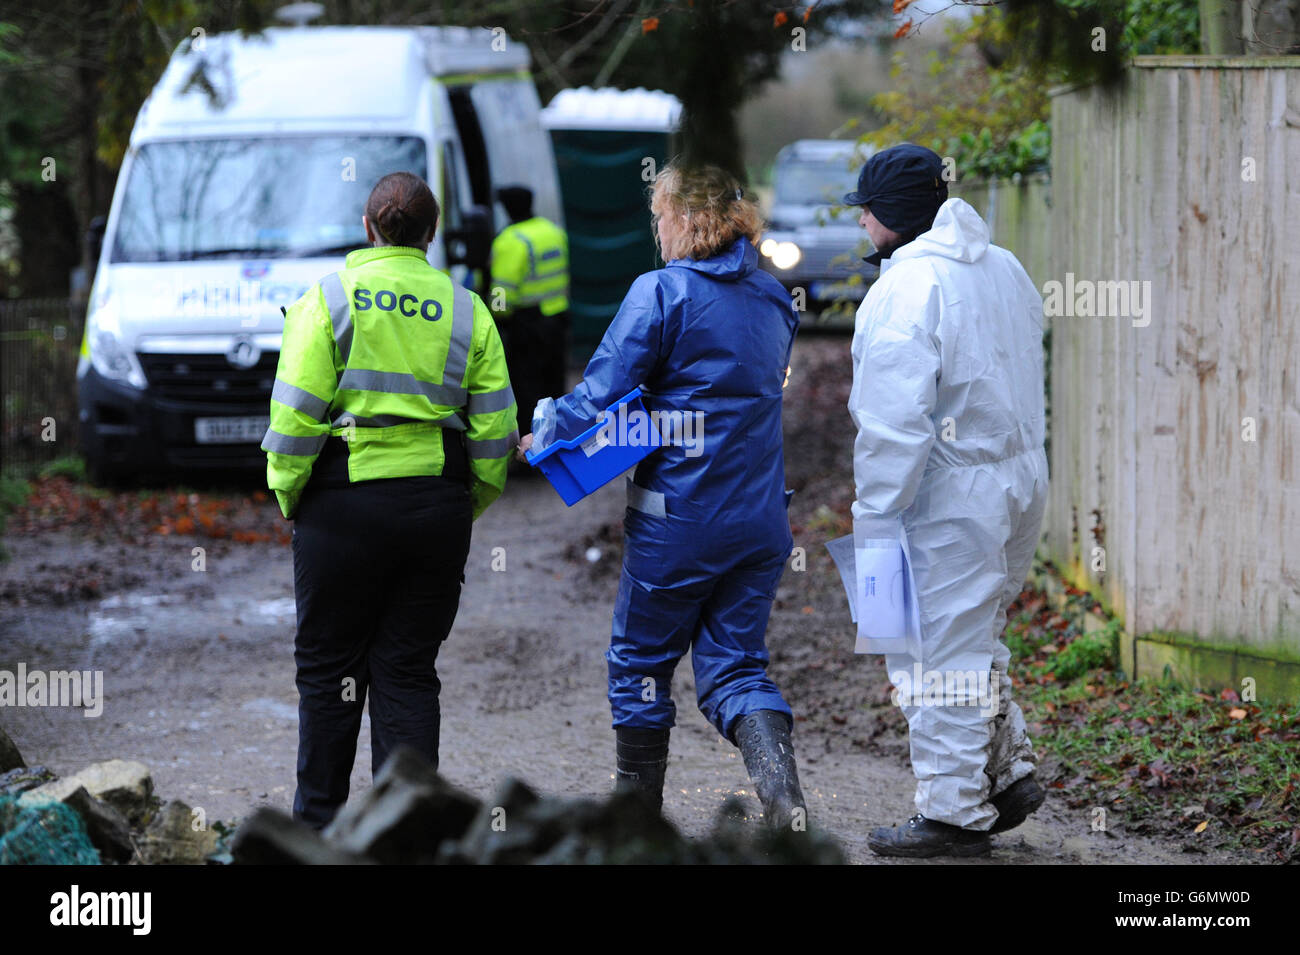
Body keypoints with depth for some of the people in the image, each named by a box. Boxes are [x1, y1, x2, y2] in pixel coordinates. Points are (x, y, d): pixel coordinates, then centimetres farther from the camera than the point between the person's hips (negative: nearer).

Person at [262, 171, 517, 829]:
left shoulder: (329, 298, -3)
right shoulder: (466, 311, 6)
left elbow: (296, 415, -8)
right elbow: (495, 432, 4)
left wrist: (288, 493, 4)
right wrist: (462, 507, 15)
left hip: (344, 503, -3)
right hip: (438, 509, 3)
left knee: (328, 669, 8)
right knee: (409, 671, 8)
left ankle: (318, 822, 15)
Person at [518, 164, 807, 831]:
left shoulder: (661, 293, -12)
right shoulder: (772, 298, 9)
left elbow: (601, 395, -13)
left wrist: (540, 439, 3)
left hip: (678, 517, -5)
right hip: (759, 519, 5)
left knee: (640, 659, 12)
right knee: (735, 665, 9)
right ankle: (782, 791, -15)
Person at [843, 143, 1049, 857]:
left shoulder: (904, 290, -19)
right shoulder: (1003, 269, 10)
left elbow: (894, 421, -22)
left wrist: (874, 515, -16)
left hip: (948, 498, -9)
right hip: (1019, 484, 9)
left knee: (939, 652, 0)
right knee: (974, 641, 23)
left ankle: (955, 813, 6)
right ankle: (1009, 775, 25)